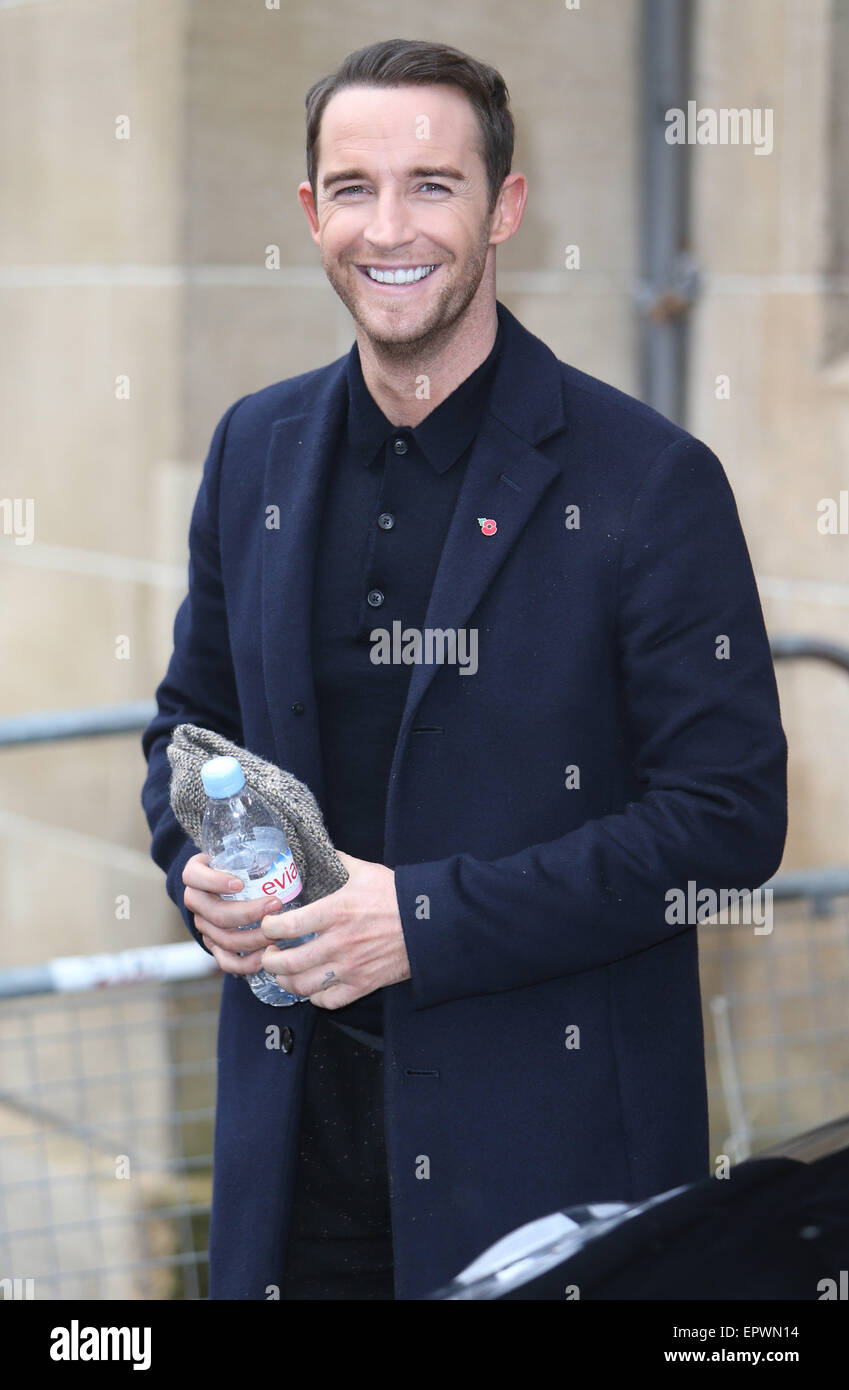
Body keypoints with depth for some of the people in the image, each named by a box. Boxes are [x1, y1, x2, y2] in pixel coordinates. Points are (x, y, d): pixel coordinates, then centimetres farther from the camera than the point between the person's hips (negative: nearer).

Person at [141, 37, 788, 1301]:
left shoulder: (648, 480, -10)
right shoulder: (258, 449, 7)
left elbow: (730, 816, -12)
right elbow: (193, 716, 18)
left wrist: (427, 921, -18)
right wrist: (202, 869, -4)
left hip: (548, 1127, -4)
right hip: (296, 1103, 4)